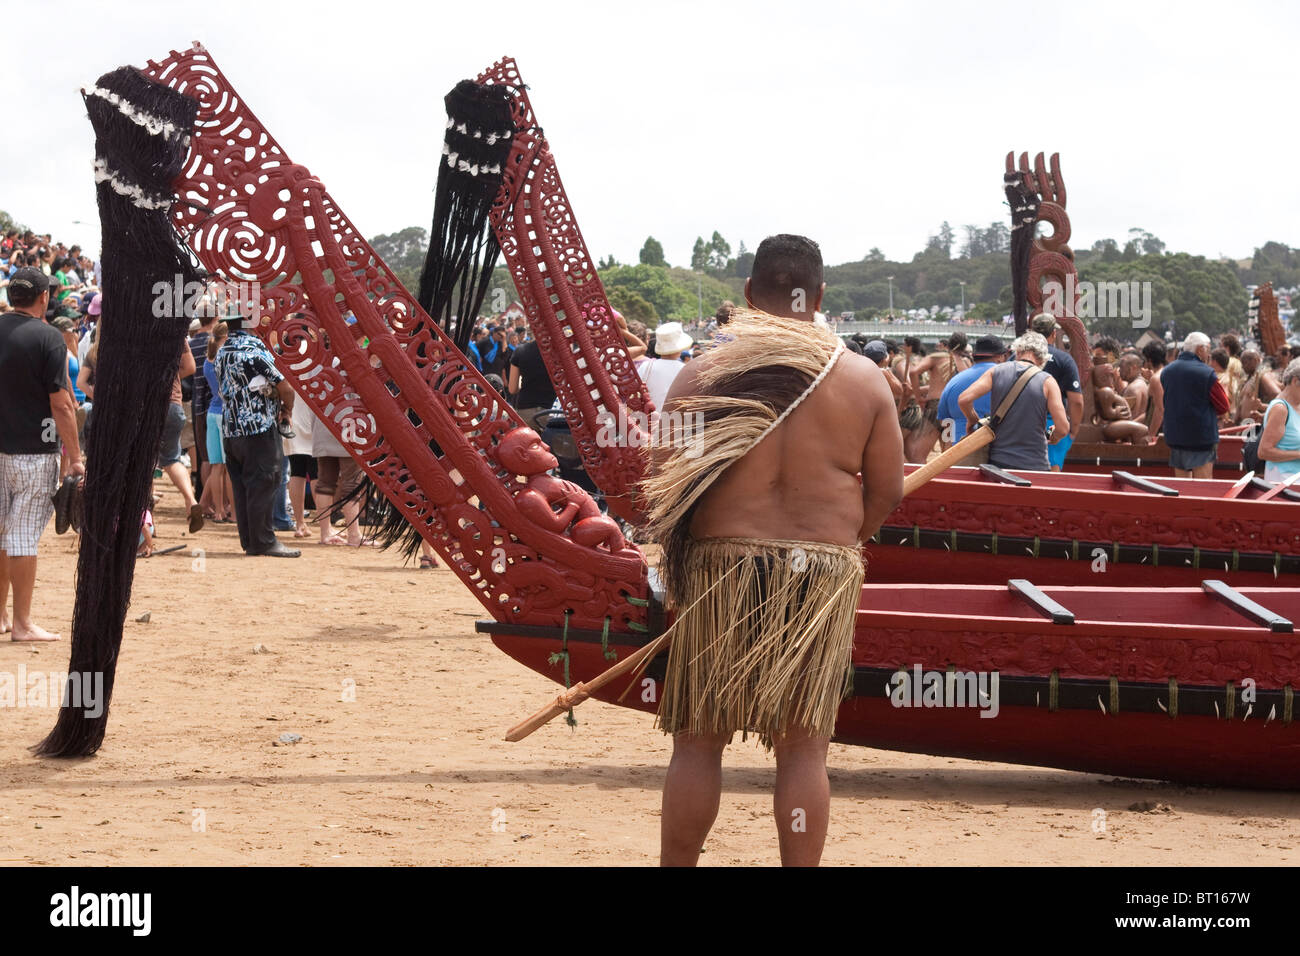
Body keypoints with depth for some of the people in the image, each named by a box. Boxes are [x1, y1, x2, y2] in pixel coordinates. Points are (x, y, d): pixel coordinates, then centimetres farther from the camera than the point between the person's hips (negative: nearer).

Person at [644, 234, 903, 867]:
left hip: (721, 570, -1)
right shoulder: (863, 379, 1)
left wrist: (675, 555, 11)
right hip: (824, 577, 1)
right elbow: (887, 490, 3)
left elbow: (660, 482, -5)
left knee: (698, 741, 9)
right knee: (803, 748, 7)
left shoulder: (704, 374, -4)